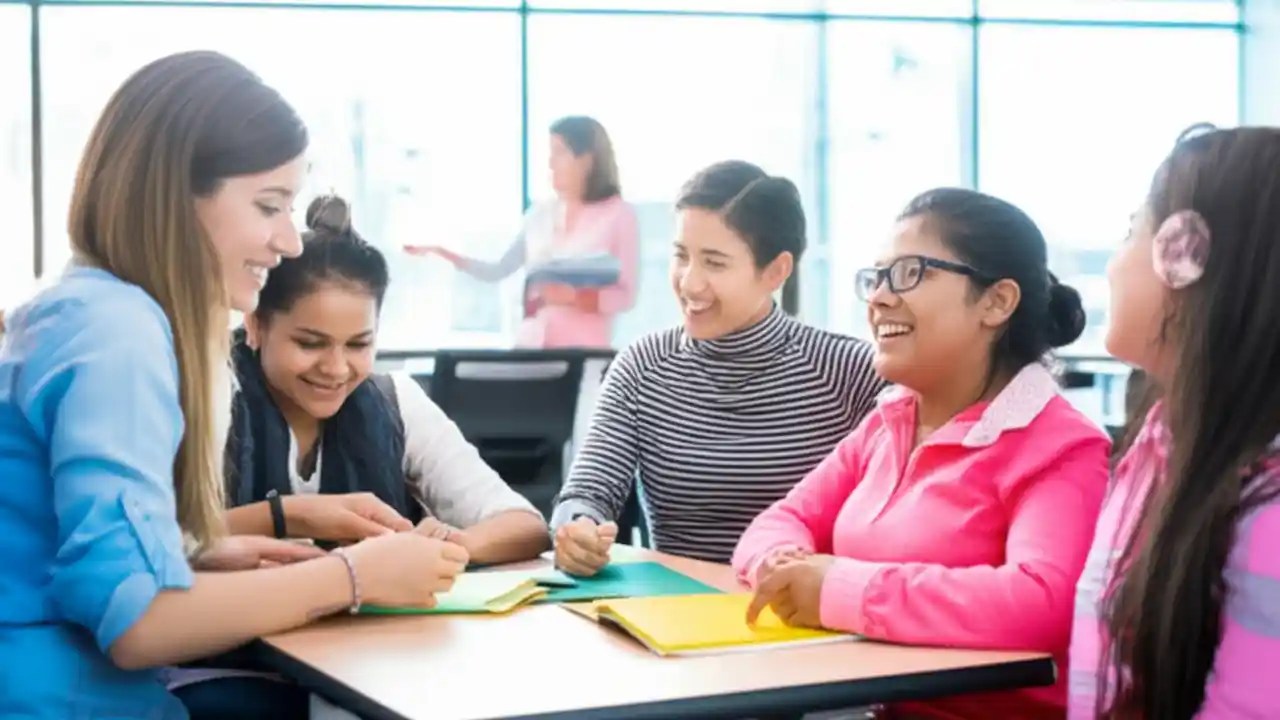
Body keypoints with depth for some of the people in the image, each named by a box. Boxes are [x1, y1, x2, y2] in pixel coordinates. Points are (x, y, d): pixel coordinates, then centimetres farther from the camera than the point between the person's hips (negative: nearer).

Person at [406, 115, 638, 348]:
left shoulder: (619, 214, -2)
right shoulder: (540, 214, 12)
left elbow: (625, 296, -5)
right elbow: (498, 271, 13)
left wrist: (574, 297, -21)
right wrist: (444, 254, 2)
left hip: (584, 349, -4)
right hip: (531, 344, 4)